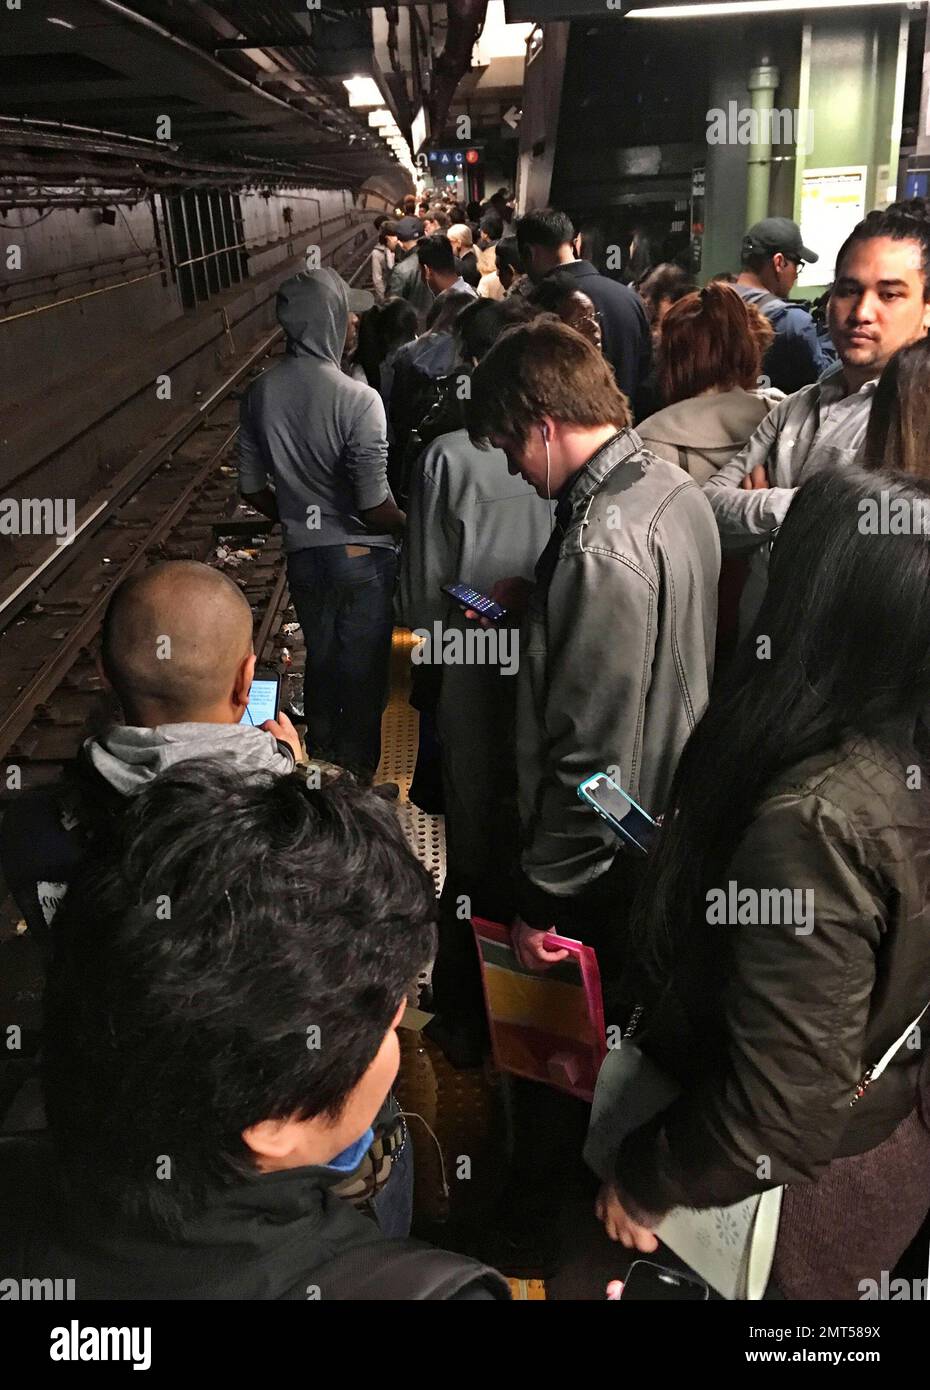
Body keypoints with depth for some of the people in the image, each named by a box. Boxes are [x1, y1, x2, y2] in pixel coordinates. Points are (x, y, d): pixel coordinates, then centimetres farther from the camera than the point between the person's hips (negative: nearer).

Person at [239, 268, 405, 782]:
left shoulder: (258, 394, -5)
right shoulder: (357, 399, -22)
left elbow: (252, 488, 4)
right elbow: (373, 505, -22)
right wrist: (410, 527, -2)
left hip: (303, 554, 5)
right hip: (361, 556, -5)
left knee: (320, 663, 21)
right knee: (363, 673, 10)